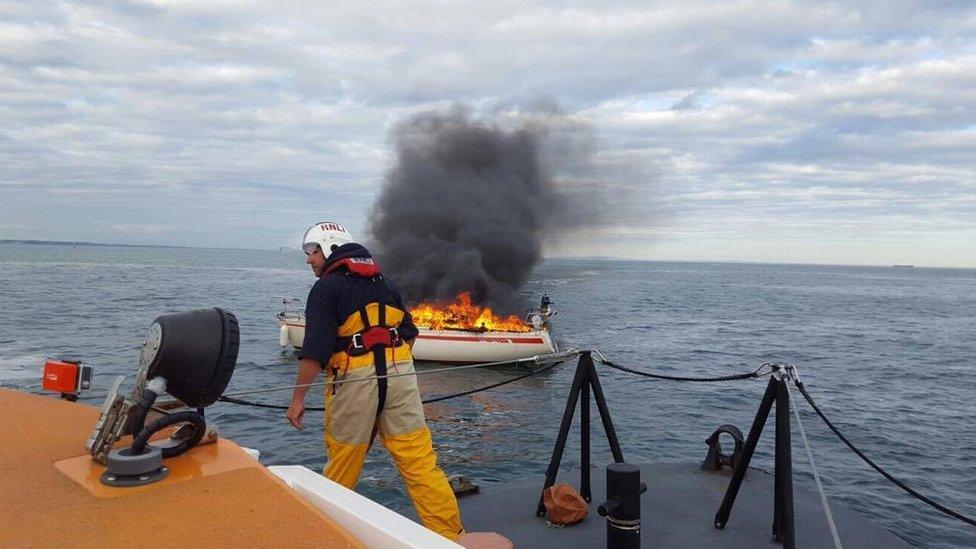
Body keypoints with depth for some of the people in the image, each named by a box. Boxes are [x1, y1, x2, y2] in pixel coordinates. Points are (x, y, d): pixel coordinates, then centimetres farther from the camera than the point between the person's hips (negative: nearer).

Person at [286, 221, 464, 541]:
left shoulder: (326, 288, -3)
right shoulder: (384, 282, 16)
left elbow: (315, 349, -12)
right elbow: (409, 333, 18)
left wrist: (298, 398, -9)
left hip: (355, 380, -5)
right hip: (399, 374, 5)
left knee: (342, 463, 11)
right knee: (419, 461, 3)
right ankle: (450, 534, 3)